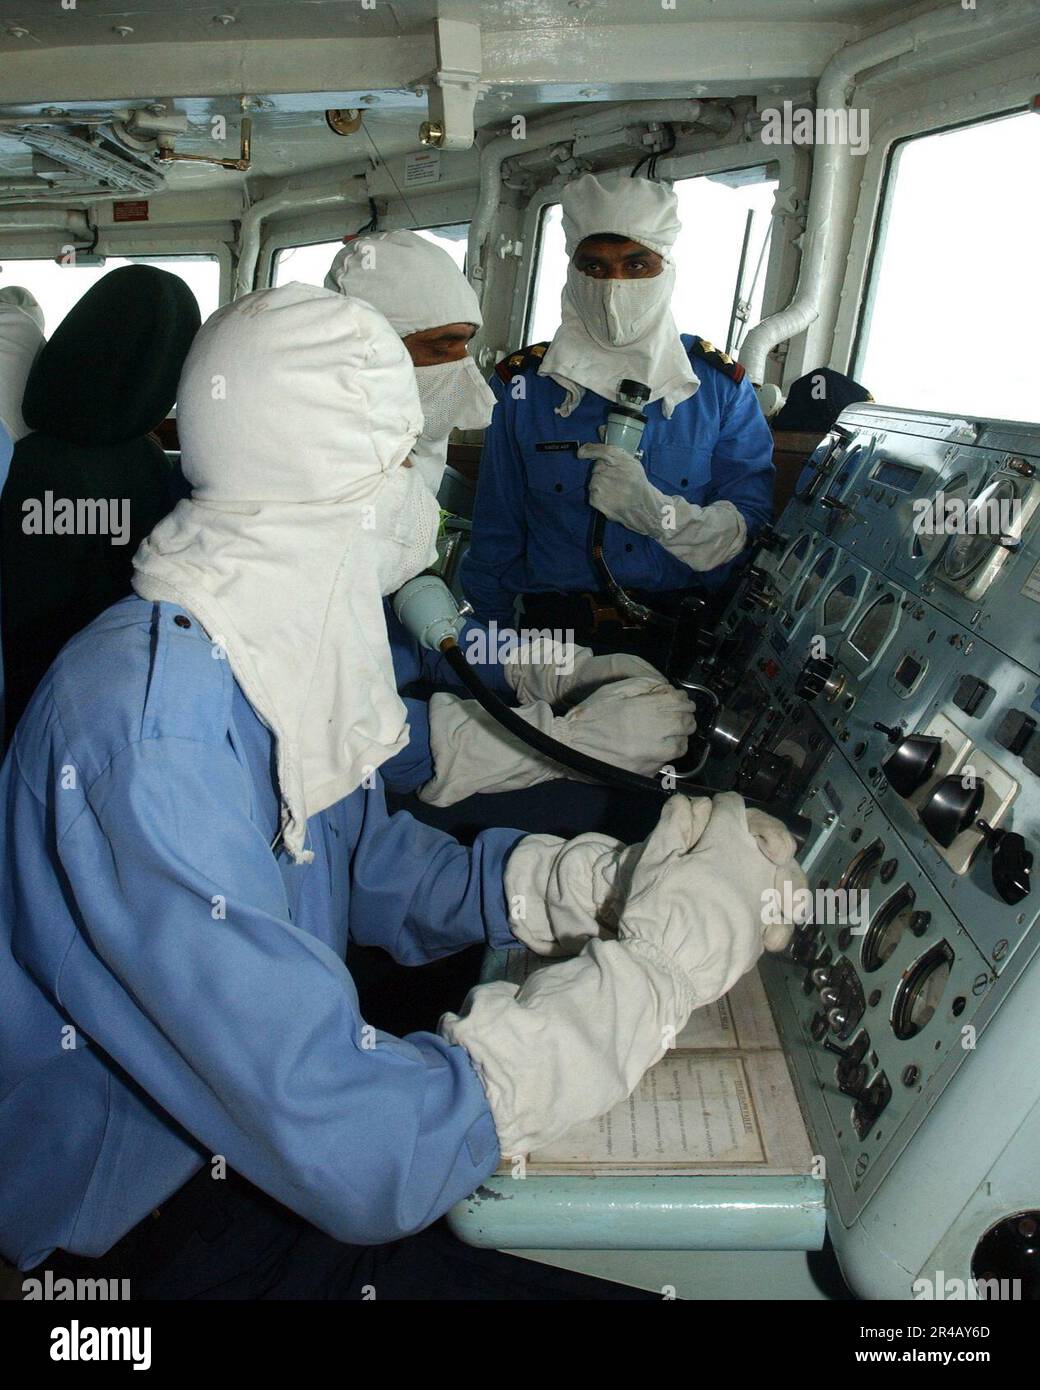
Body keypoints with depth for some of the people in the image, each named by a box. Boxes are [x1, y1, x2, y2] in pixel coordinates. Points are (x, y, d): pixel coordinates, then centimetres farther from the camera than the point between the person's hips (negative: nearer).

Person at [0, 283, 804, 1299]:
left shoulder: (287, 645, -4)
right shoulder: (155, 739, -33)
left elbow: (376, 869, 5)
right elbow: (360, 1162, -33)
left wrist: (592, 885, -11)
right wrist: (659, 956, -26)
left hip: (262, 1091, 8)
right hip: (145, 1212, -7)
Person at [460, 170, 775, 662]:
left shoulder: (721, 384, 6)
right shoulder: (521, 385, 5)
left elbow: (753, 520, -1)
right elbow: (497, 530, 9)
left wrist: (657, 512, -18)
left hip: (685, 627, 1)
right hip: (558, 628, 0)